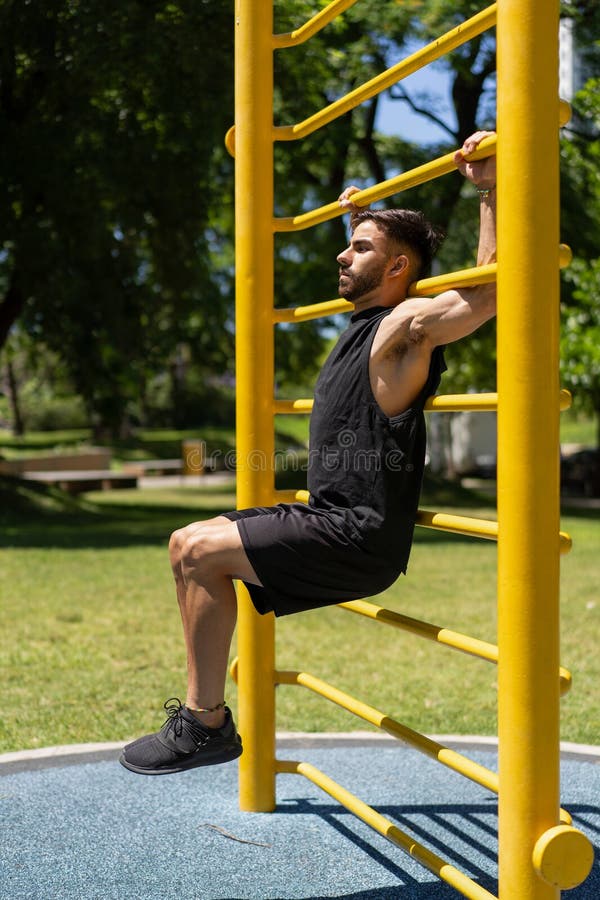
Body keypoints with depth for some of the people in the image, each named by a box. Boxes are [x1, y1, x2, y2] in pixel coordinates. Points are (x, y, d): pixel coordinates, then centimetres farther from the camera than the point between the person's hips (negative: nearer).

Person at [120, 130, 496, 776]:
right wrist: (357, 218, 45)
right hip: (327, 519, 10)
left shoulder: (410, 323, -9)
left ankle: (207, 726, -9)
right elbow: (363, 276, 43)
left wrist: (489, 190, -24)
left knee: (202, 552, -19)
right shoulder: (365, 323, 18)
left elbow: (492, 285, -24)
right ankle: (202, 710, 11)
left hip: (362, 536, -10)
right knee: (188, 545, 10)